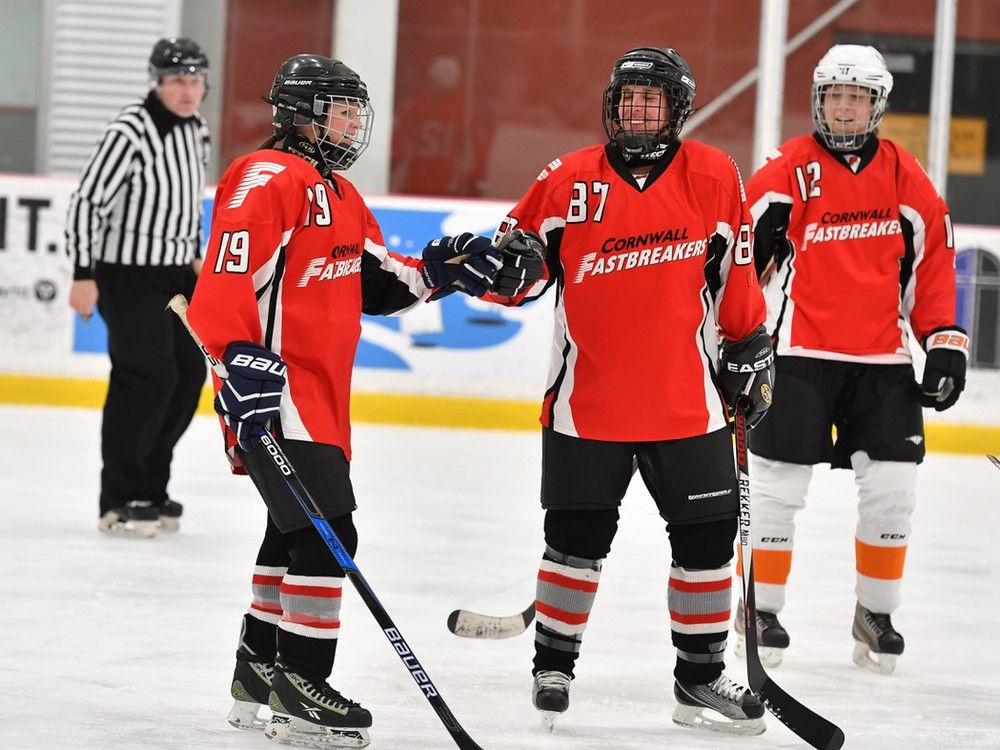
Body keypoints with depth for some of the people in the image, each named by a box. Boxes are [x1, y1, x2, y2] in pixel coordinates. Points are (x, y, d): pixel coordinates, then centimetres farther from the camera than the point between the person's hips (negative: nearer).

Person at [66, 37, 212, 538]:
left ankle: (149, 488, 22)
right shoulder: (130, 133, -20)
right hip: (127, 272, -9)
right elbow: (87, 202, -19)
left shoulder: (195, 129, 6)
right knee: (147, 378, -14)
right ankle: (118, 501, -6)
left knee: (189, 374, 10)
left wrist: (194, 253, 20)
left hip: (174, 272, 9)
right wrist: (83, 276, -22)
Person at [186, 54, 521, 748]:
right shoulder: (268, 180, -14)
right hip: (274, 388, -11)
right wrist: (244, 356, -34)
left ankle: (259, 677, 31)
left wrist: (436, 272, 7)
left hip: (323, 393, 11)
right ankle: (301, 692, -11)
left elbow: (376, 285, 23)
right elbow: (229, 273, -24)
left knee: (297, 531, 19)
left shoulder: (340, 195, 20)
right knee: (326, 529, -16)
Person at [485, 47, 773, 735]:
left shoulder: (712, 178, 0)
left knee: (708, 534, 5)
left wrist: (750, 347, 14)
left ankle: (701, 678, 18)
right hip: (587, 398, -1)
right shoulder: (570, 181, -3)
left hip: (687, 398, 1)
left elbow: (735, 271, 11)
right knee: (578, 535, 3)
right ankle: (553, 666, 21)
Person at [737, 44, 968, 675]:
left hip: (881, 360, 3)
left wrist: (945, 341, 5)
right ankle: (761, 609, 13)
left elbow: (932, 260, 10)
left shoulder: (904, 176, 5)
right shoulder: (790, 172, -6)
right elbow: (742, 255, -6)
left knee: (893, 485, 0)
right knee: (778, 484, -2)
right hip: (798, 353, -3)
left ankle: (876, 613, 16)